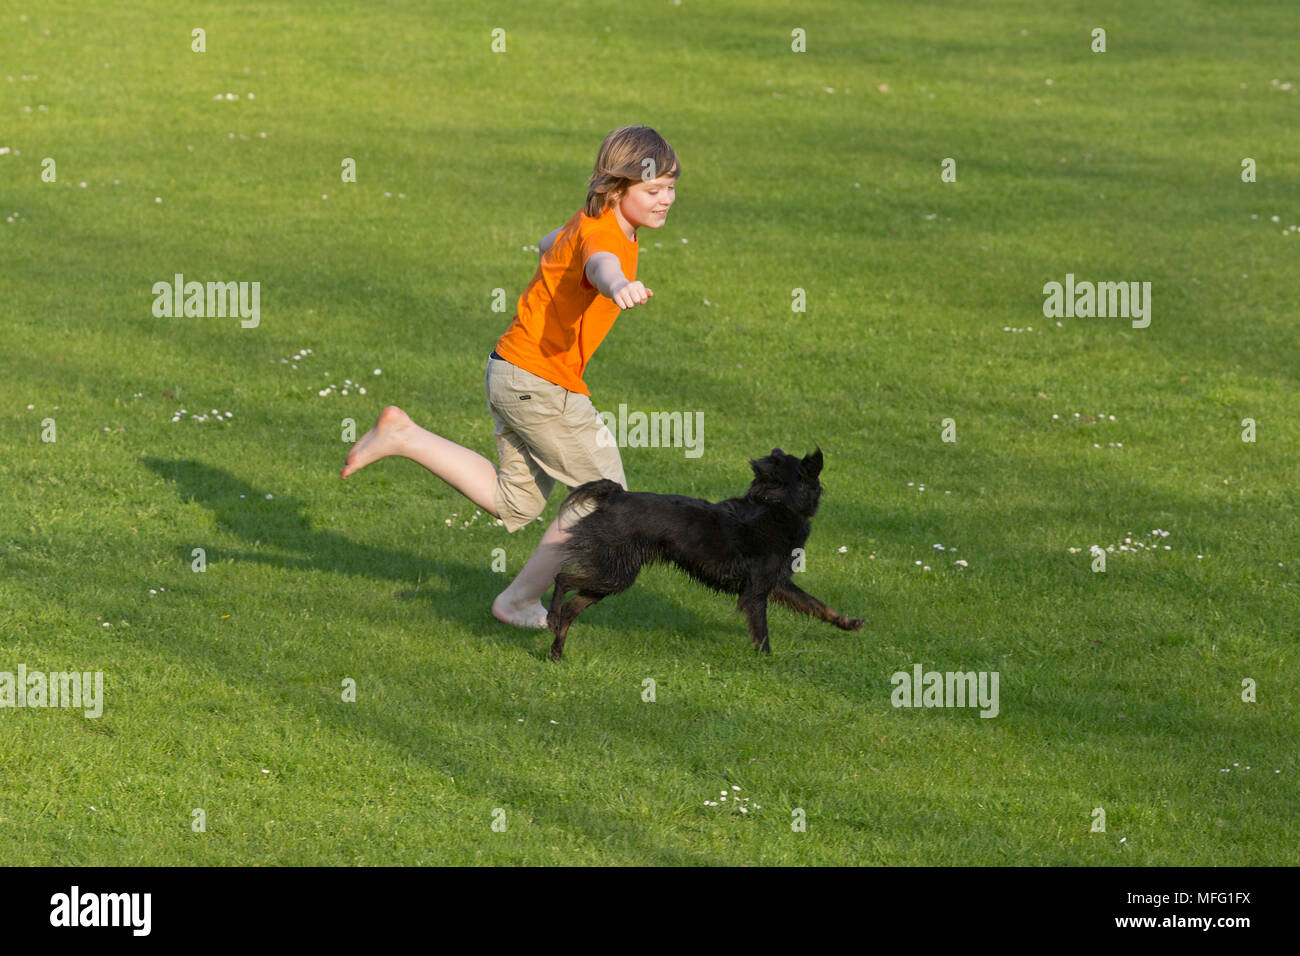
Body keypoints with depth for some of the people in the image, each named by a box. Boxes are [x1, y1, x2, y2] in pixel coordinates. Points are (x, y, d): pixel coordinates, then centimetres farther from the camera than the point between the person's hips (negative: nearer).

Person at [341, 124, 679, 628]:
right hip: (540, 383, -10)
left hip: (511, 373, 10)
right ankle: (520, 601, 10)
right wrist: (617, 284, -71)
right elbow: (601, 264, -48)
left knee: (512, 503, 18)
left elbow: (547, 246, 32)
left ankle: (403, 437, 14)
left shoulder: (590, 222, 9)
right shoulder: (602, 234, -21)